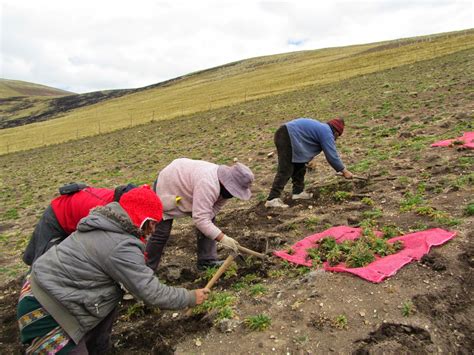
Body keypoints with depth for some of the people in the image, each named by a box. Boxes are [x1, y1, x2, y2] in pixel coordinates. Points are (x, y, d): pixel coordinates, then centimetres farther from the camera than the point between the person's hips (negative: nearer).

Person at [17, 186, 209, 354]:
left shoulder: (107, 223, 3)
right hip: (45, 312, -9)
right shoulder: (121, 247, -24)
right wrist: (191, 297, -6)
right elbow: (152, 294, -18)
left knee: (113, 295, 13)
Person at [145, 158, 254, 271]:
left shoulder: (225, 186, -13)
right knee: (162, 232, -6)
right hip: (167, 186, -8)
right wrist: (222, 238, -43)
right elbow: (200, 218, -44)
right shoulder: (208, 185, -41)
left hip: (185, 183, 8)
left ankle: (207, 262, 10)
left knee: (209, 223, 1)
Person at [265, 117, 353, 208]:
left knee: (299, 166, 17)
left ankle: (298, 191, 23)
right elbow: (332, 156, -7)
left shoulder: (322, 127, 24)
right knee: (285, 171, -12)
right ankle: (272, 199, -14)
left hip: (284, 135, 11)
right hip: (288, 137, -11)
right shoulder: (327, 133, -5)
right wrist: (345, 171, 3)